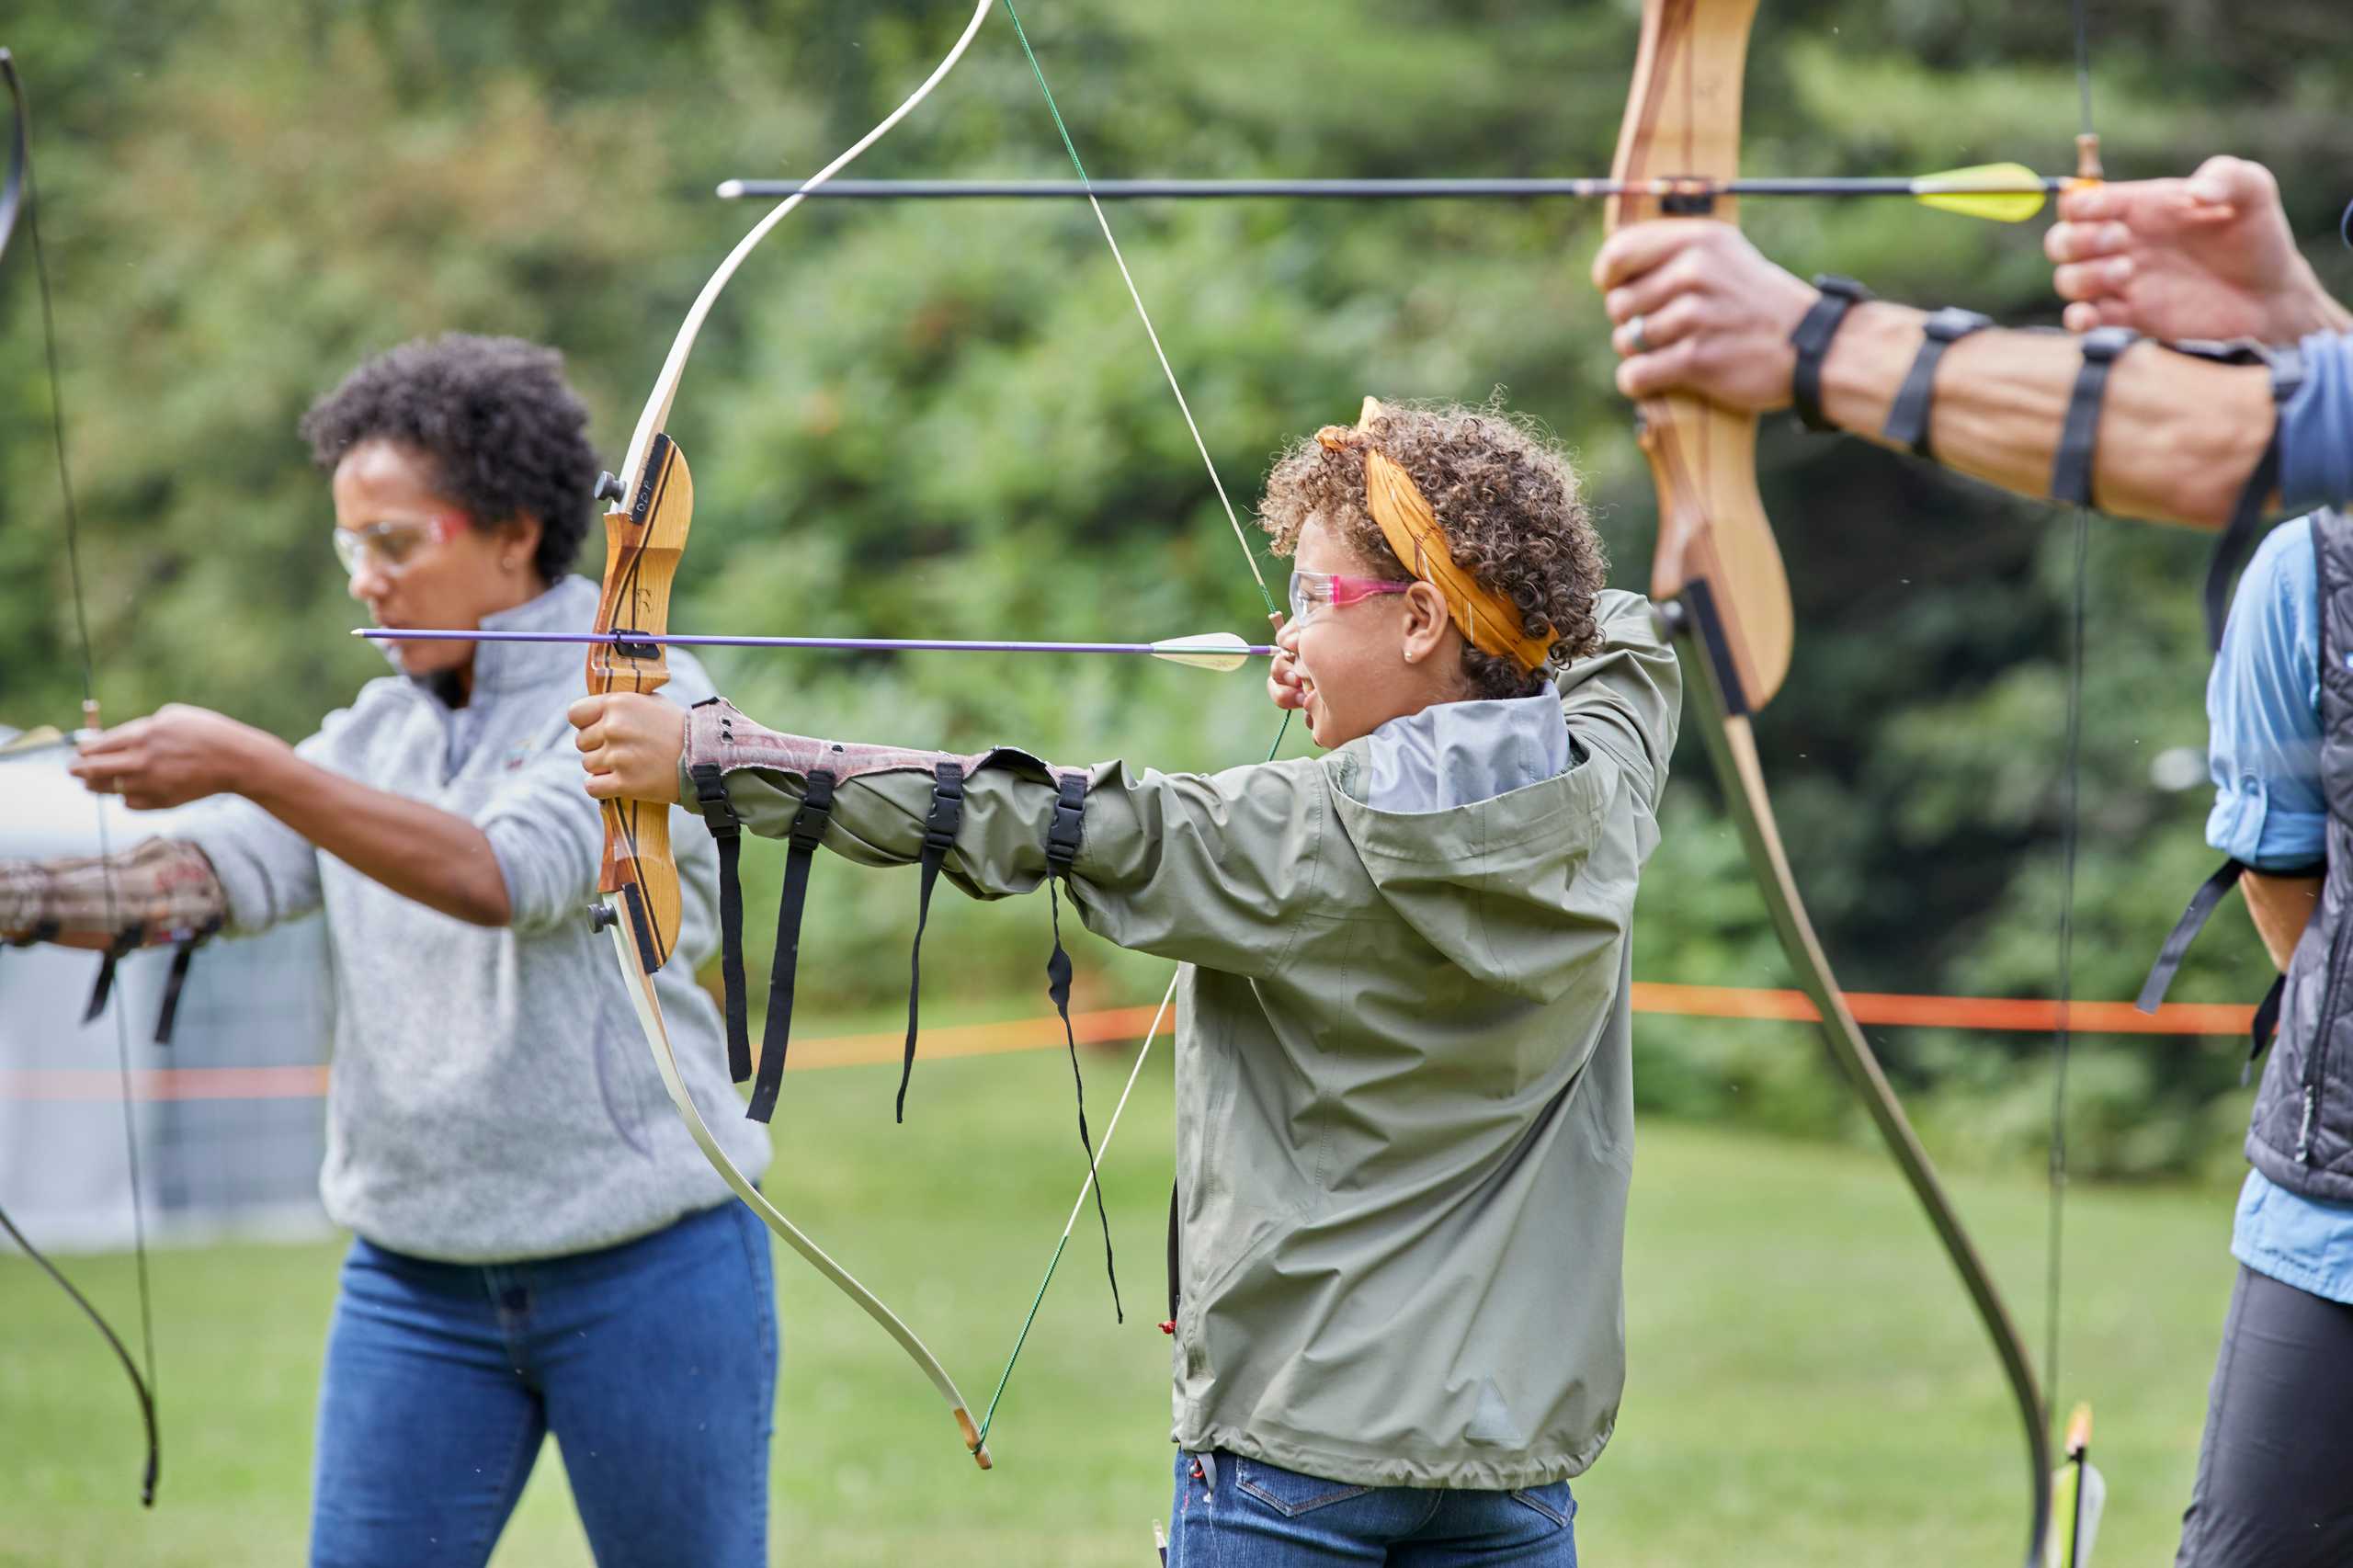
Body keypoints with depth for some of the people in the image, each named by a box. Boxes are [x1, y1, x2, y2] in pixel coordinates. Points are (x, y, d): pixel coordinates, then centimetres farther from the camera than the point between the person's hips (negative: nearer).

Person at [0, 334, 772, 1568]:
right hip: (417, 1272, 5)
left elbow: (504, 876, -27)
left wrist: (248, 763, -33)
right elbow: (199, 882, -4)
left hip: (645, 1267, -5)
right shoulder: (376, 735, 9)